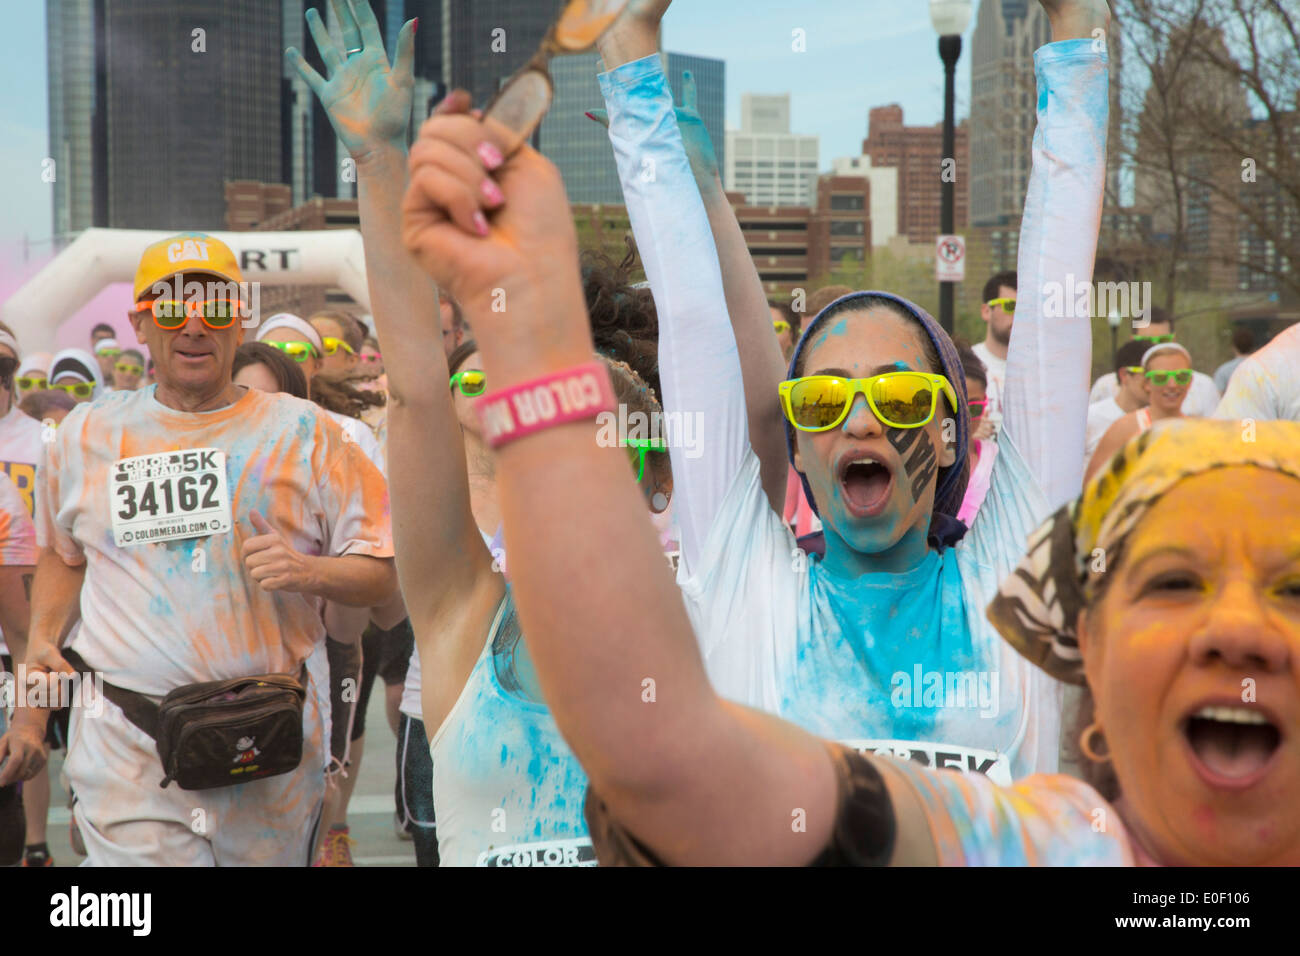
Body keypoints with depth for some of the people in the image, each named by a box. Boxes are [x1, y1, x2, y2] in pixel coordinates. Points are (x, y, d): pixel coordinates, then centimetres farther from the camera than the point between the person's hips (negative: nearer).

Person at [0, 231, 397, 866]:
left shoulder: (303, 433, 4)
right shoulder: (84, 435, 10)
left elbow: (381, 572, 3)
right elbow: (62, 554, 25)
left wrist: (305, 571, -15)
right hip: (126, 747, 0)